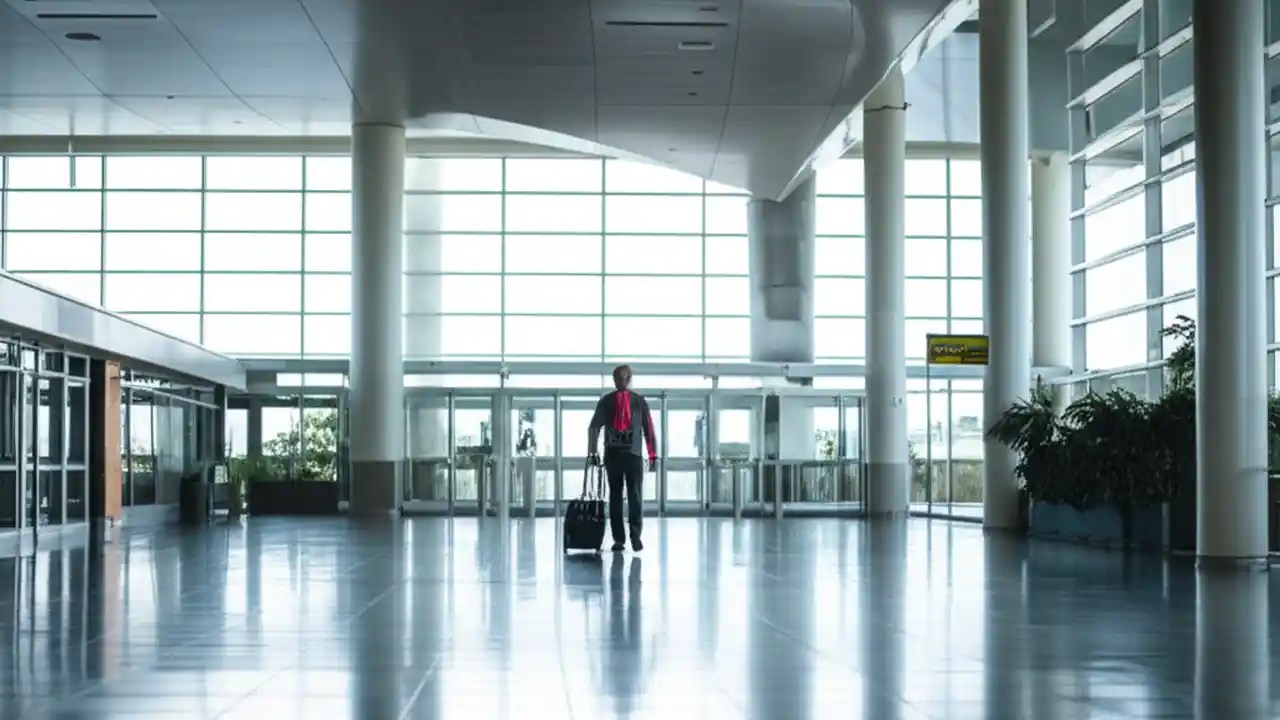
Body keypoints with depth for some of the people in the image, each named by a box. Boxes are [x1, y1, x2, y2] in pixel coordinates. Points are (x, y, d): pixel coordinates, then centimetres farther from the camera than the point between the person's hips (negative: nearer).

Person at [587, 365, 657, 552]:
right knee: (635, 496, 0)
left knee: (615, 495, 5)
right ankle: (635, 537, -10)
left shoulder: (606, 401, 7)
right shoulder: (639, 400, 4)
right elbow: (649, 428, 1)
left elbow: (594, 427, 1)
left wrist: (592, 452, 3)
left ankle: (619, 539, 3)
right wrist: (653, 454, 3)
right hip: (634, 454, -1)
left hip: (612, 454, 1)